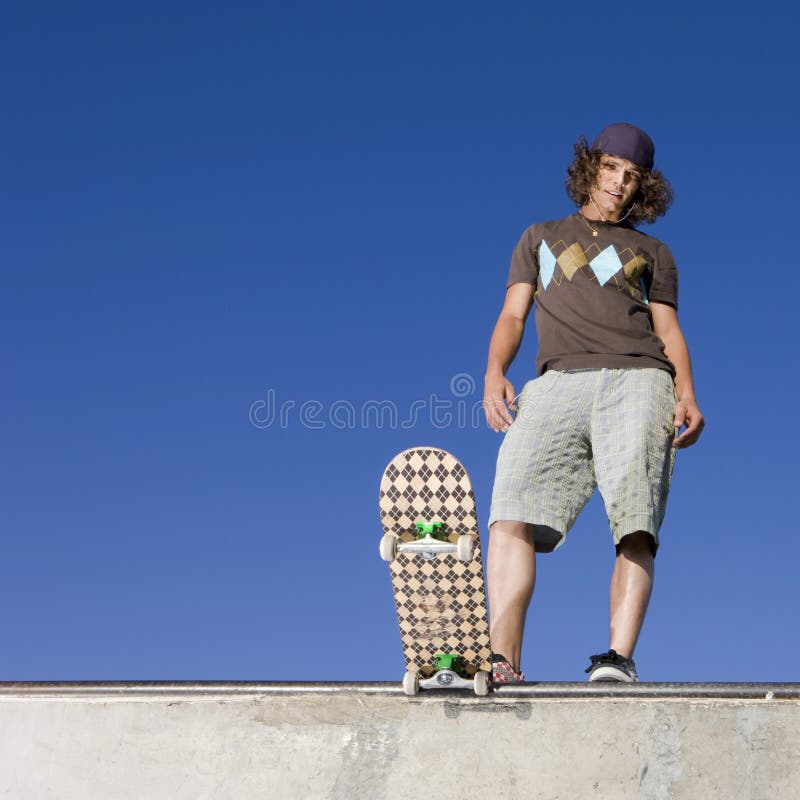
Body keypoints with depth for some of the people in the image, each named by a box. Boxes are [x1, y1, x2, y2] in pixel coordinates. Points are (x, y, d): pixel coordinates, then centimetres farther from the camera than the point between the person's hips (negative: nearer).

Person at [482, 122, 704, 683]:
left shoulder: (652, 252, 31)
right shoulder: (541, 238, 32)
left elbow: (668, 330, 18)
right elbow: (513, 317, 19)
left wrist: (687, 396, -3)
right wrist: (495, 373, -2)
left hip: (638, 380, 0)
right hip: (558, 382, 0)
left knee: (636, 523, -21)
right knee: (513, 511, -22)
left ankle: (620, 658, -30)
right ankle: (502, 660, -30)